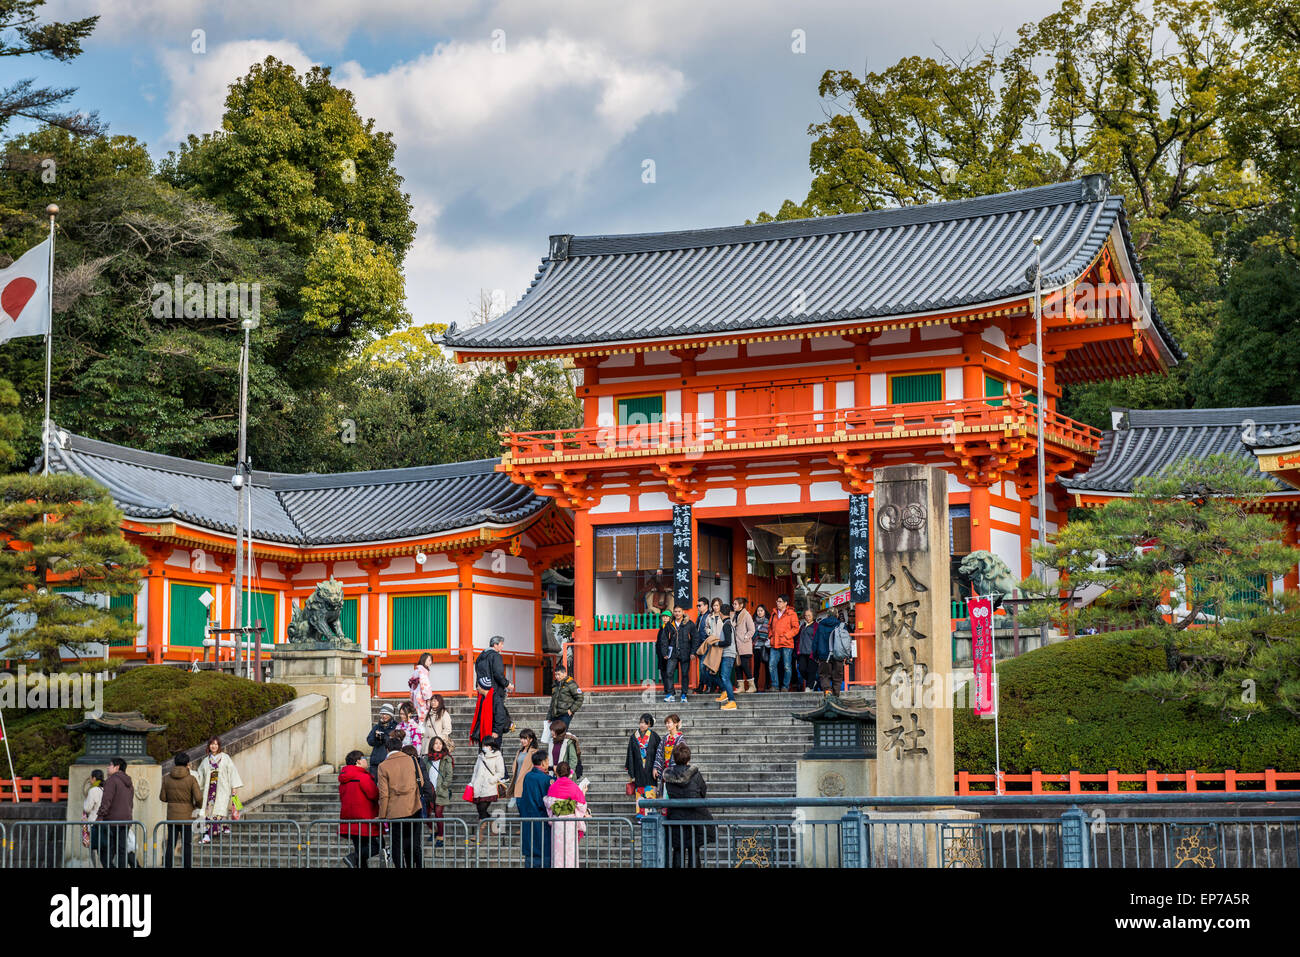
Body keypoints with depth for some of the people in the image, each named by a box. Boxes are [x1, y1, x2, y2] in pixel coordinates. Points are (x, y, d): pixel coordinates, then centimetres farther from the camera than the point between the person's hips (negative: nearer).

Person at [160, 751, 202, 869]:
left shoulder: (167, 778, -1)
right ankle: (187, 867, 5)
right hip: (186, 817, -3)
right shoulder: (191, 779, -11)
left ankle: (167, 866, 6)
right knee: (187, 845, 5)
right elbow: (198, 798, -14)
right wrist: (198, 805, 7)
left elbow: (162, 797, 2)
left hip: (171, 817, 3)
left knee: (170, 845, 8)